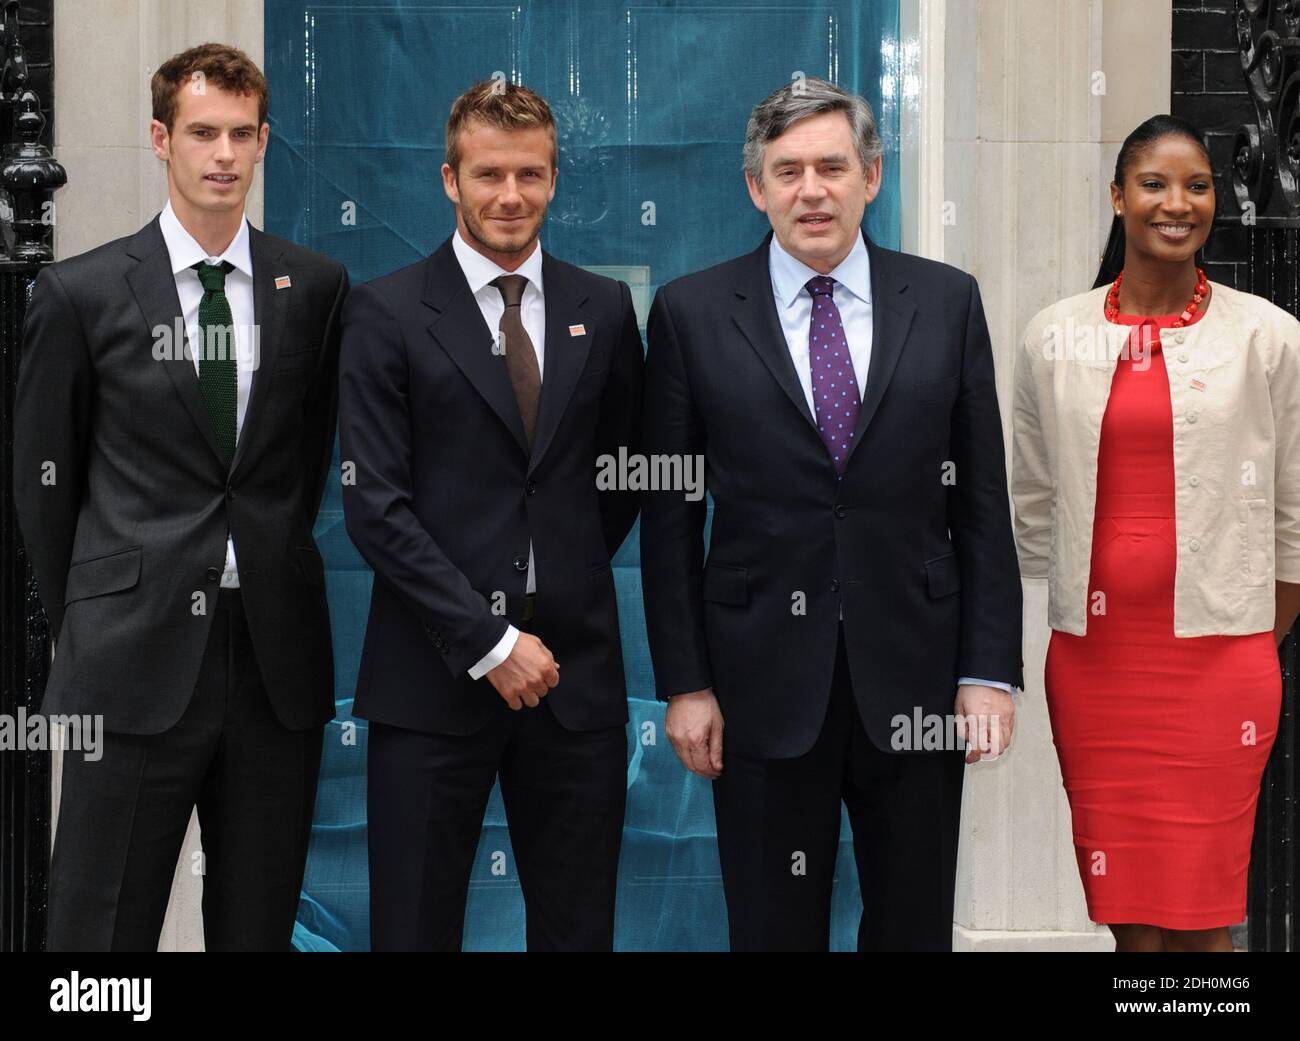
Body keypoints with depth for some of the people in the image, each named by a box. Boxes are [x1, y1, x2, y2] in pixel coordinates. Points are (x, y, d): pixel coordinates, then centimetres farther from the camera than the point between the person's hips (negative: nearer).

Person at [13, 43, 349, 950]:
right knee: (104, 925, 2)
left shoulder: (316, 286, 6)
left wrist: (270, 571, 11)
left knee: (259, 925, 10)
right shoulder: (81, 294, 0)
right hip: (135, 666, -2)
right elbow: (45, 475, 6)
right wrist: (84, 620, 8)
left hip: (277, 657, 2)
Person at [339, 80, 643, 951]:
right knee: (417, 924, 4)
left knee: (578, 927, 8)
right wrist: (490, 642, -12)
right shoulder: (388, 312, -1)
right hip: (436, 678, -3)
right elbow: (375, 505, -7)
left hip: (575, 670, 3)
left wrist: (570, 580, 8)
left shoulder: (603, 309, 9)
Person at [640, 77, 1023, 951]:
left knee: (915, 927, 10)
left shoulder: (948, 302, 3)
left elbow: (982, 501, 4)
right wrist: (684, 683, -3)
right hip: (763, 678, -1)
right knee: (774, 930, 8)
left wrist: (990, 670, -2)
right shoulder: (692, 313, 0)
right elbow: (669, 515, 2)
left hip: (914, 678, 1)